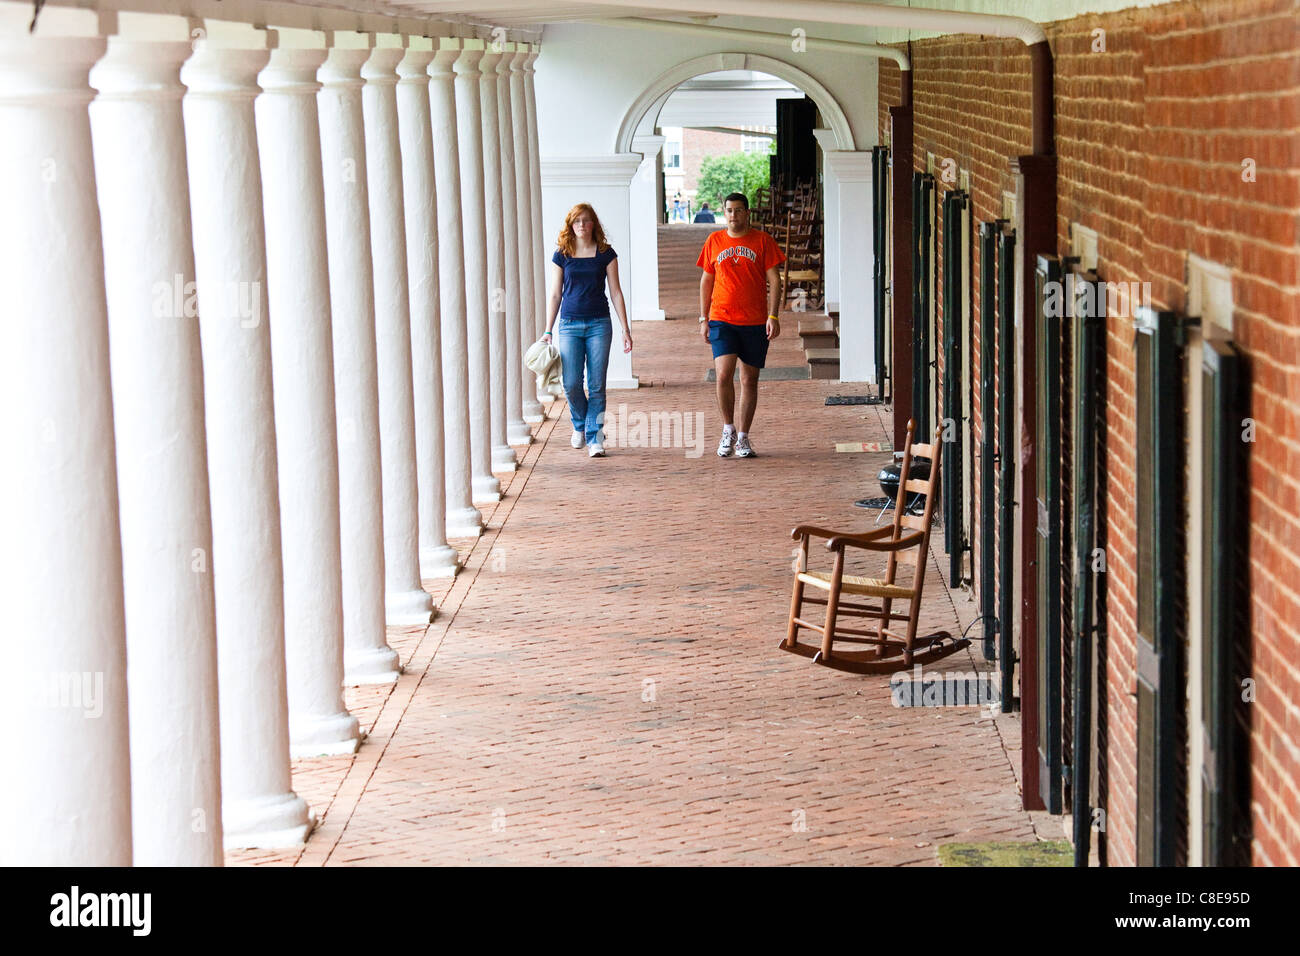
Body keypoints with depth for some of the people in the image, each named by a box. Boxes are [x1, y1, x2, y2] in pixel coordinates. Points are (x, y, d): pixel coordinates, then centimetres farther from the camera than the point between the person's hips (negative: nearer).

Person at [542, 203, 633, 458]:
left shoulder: (605, 253, 4)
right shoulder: (562, 255, 5)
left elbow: (615, 292, 5)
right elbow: (555, 295, 9)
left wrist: (625, 329, 2)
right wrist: (547, 331, 5)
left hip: (599, 324, 0)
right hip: (570, 324, 0)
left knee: (597, 385, -3)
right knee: (571, 384, -6)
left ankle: (595, 438, 2)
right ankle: (580, 425, 22)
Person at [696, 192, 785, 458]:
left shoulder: (762, 240, 2)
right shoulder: (714, 241, 8)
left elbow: (774, 280, 1)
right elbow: (706, 281, 14)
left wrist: (772, 316, -9)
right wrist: (703, 319, 10)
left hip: (755, 323, 0)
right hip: (721, 320, 0)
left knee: (749, 380, 4)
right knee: (723, 374, -15)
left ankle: (743, 437, 15)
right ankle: (728, 429, 3)